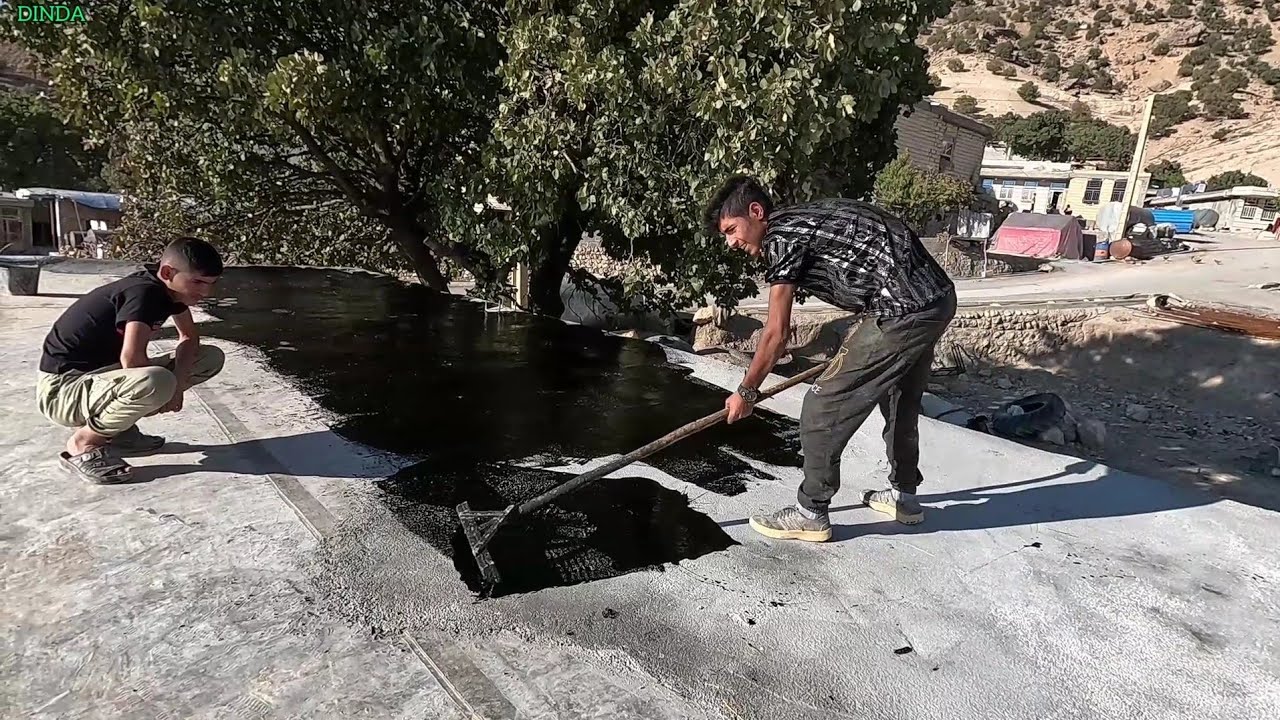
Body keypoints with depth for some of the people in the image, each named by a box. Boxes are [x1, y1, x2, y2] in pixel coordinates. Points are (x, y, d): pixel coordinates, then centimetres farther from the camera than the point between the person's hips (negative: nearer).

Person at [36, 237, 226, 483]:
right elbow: (131, 358, -35)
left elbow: (189, 337, 7)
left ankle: (119, 428, 7)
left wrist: (178, 381, -11)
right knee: (157, 382, -40)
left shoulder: (169, 288, -1)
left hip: (104, 375, 9)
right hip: (63, 387, -9)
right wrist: (169, 386, -16)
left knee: (212, 357, 0)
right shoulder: (144, 292, -25)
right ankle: (82, 445, -11)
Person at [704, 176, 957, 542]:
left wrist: (746, 392, 4)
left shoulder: (781, 236, -9)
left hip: (904, 311, -10)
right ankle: (903, 495, 43)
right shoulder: (801, 221, 17)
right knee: (900, 401, 27)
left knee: (822, 408, -1)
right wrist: (855, 346, 32)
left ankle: (811, 513, 10)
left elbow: (777, 334, -8)